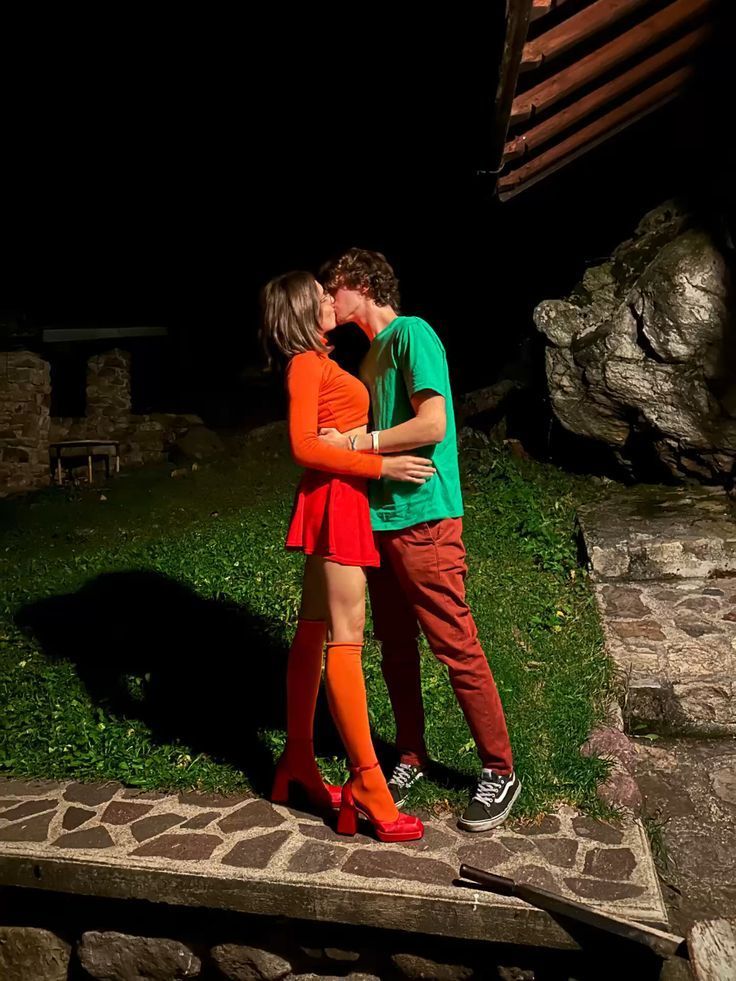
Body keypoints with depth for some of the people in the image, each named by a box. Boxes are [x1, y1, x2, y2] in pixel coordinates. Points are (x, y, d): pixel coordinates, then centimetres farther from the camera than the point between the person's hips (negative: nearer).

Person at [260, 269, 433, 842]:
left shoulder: (319, 363, 19)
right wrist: (382, 466, -19)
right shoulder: (306, 364, -9)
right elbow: (304, 446, -19)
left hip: (341, 500, 10)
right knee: (346, 637, -9)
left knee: (314, 631, 11)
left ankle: (298, 766, 22)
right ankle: (367, 788, -4)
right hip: (335, 500, -10)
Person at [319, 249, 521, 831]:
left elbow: (432, 424, -20)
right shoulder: (373, 350, 18)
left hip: (424, 518, -9)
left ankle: (500, 772, 15)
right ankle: (411, 758, 30)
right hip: (380, 518, 9)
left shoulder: (411, 333, -9)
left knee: (458, 650, -1)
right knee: (396, 647, 15)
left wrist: (352, 444, -15)